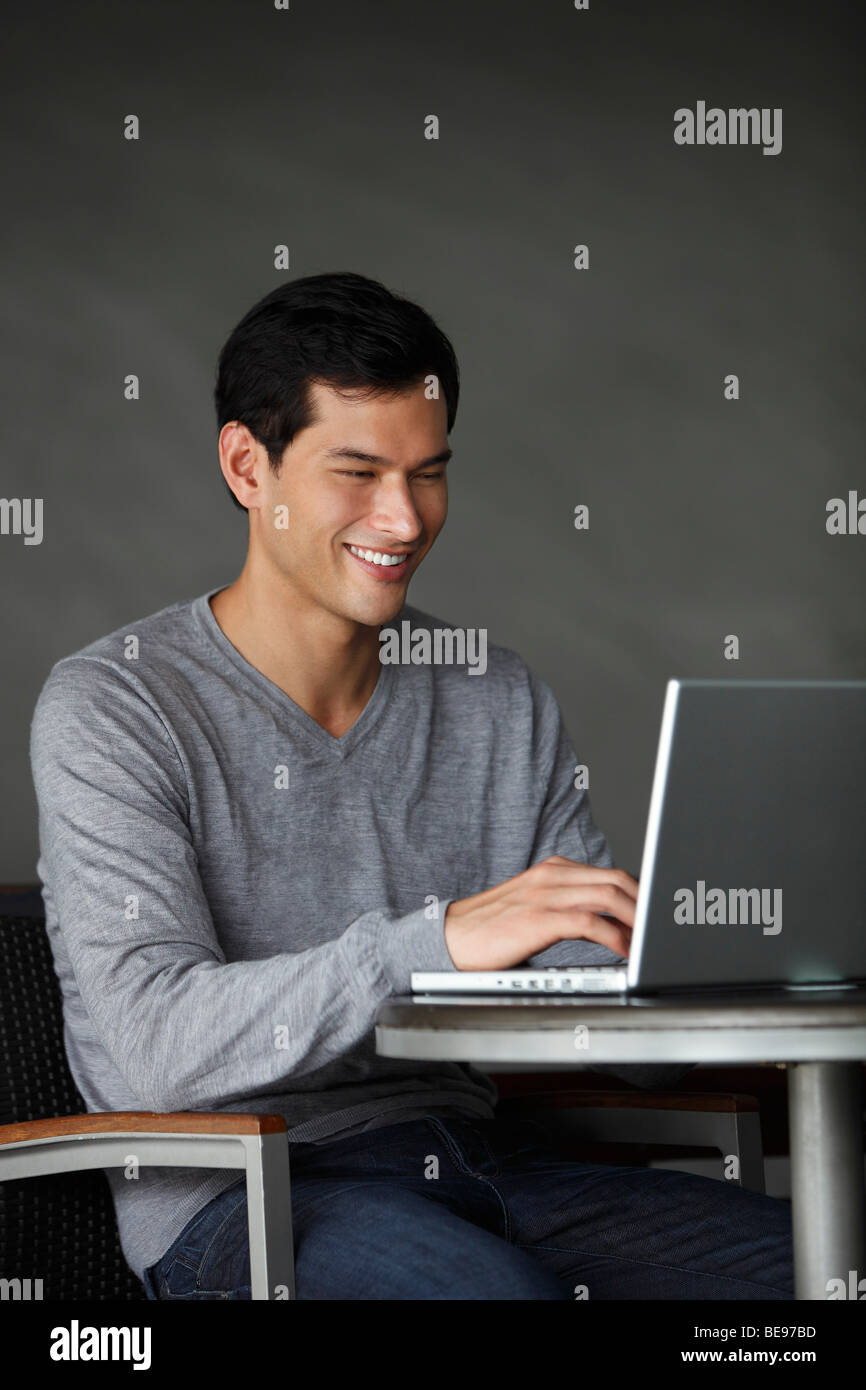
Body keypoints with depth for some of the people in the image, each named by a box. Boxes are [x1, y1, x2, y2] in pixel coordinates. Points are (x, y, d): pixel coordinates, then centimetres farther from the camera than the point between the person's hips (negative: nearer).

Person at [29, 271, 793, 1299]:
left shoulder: (503, 705, 12)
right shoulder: (113, 707, -5)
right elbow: (159, 1049, -18)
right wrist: (440, 937, -29)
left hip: (471, 1154, 5)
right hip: (241, 1197, -5)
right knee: (502, 1288, -36)